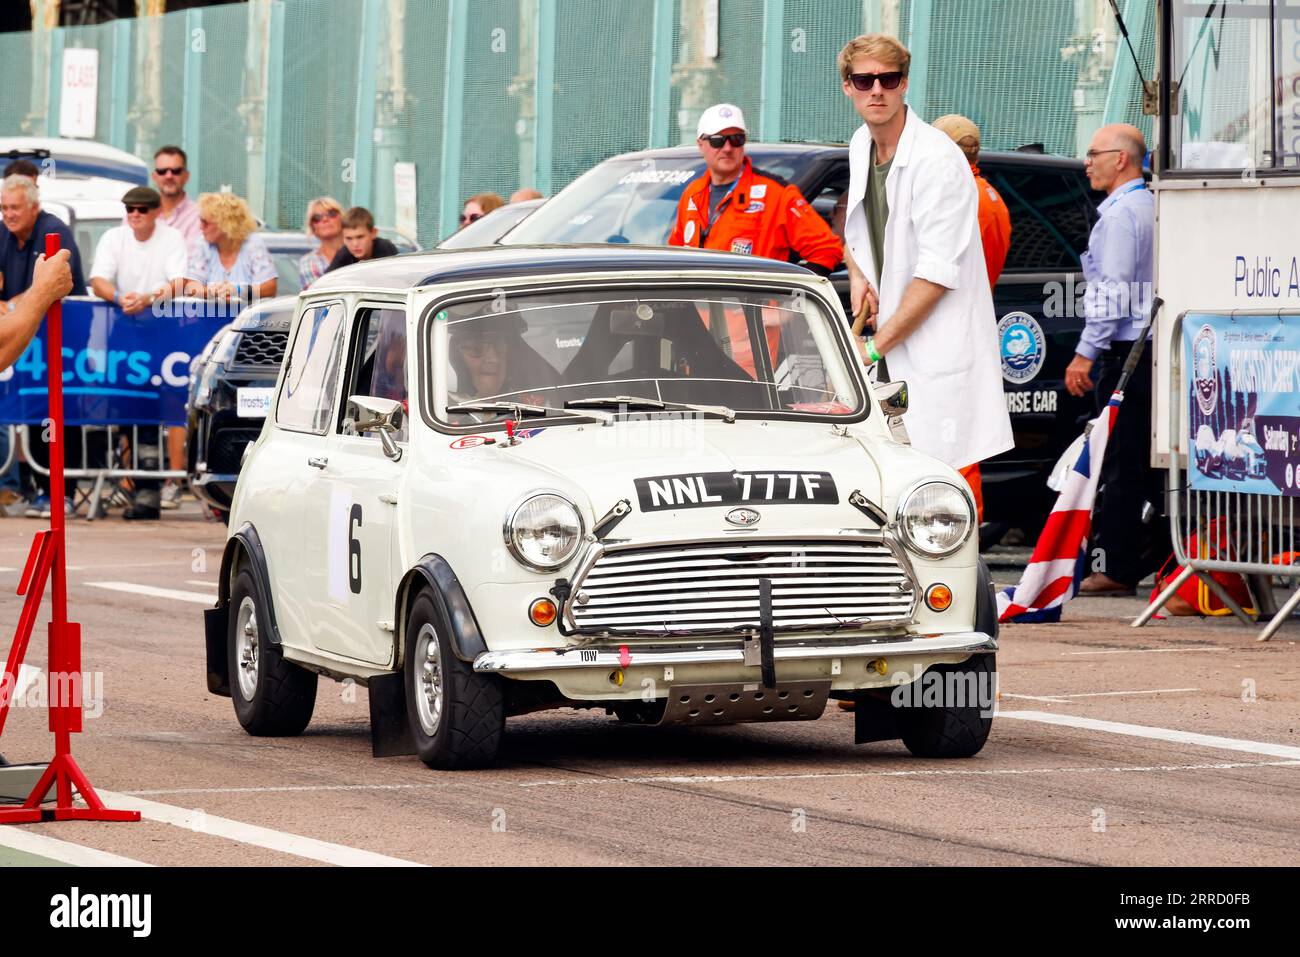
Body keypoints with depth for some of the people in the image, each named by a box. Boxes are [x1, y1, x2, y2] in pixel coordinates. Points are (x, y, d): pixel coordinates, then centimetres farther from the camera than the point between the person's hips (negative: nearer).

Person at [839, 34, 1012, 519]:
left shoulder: (937, 160, -16)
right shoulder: (861, 146, 9)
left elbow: (936, 275, -18)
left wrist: (876, 346, -15)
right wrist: (857, 273, 7)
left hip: (941, 348, -8)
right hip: (891, 344, 8)